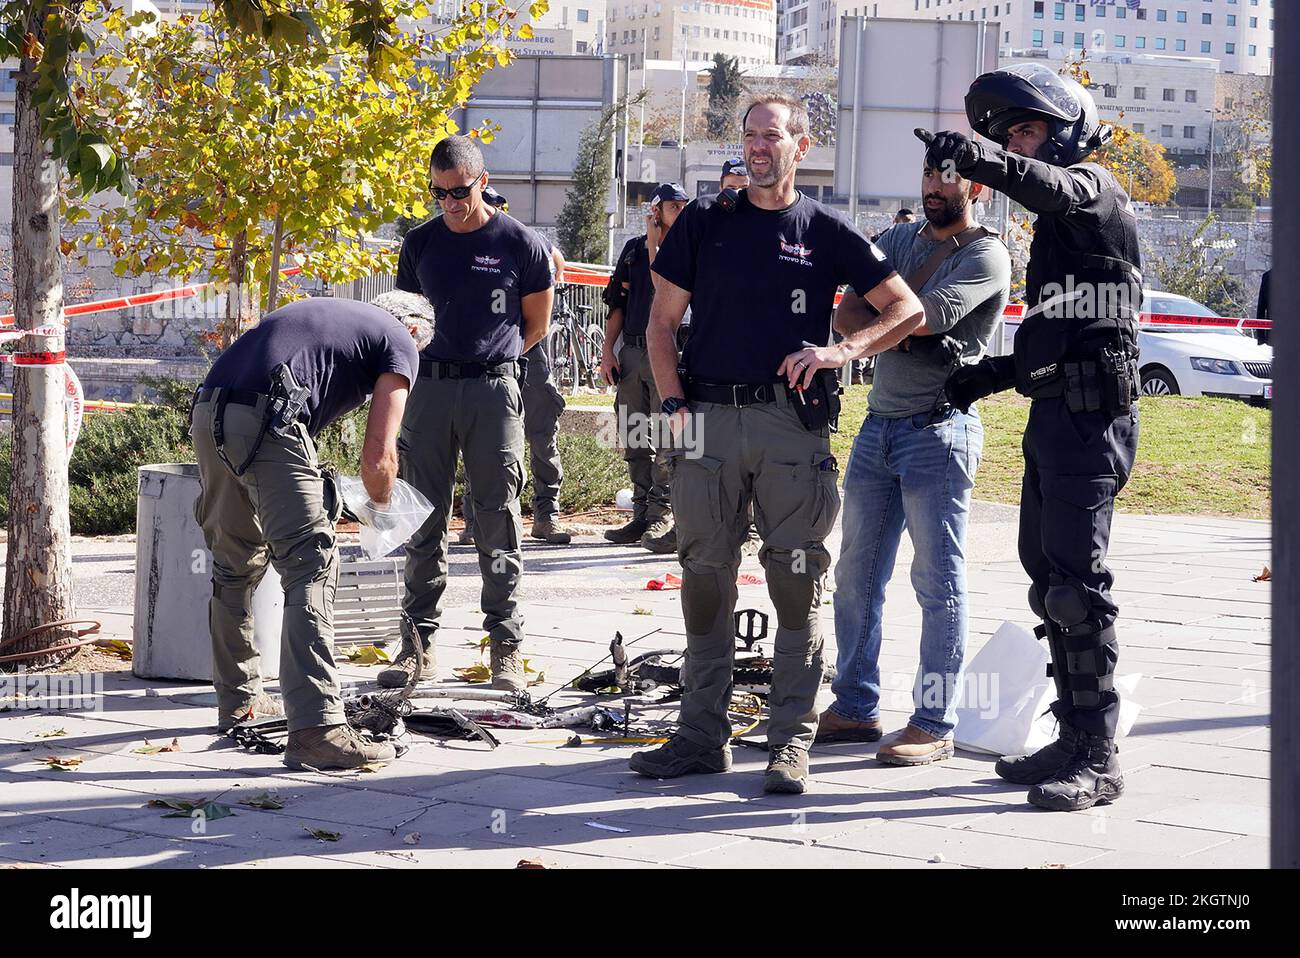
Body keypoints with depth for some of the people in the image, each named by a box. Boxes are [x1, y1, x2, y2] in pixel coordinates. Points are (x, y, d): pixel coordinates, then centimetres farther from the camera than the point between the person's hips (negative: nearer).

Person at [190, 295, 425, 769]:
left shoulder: (328, 313, 34)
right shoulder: (400, 345, 13)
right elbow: (377, 455, 6)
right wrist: (380, 507, 28)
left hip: (208, 413, 8)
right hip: (266, 422, -8)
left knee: (235, 565, 21)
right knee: (310, 568, -7)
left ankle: (238, 701, 34)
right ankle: (315, 729, -15)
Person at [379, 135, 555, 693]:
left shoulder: (521, 245, 1)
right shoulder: (419, 243, 10)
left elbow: (536, 324, 10)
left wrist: (488, 358, 9)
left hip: (494, 390, -3)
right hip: (429, 389, 3)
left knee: (498, 522, -1)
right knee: (424, 520, 5)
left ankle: (506, 647, 4)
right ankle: (419, 641, 11)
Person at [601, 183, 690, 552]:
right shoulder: (633, 249, 15)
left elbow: (663, 287, -15)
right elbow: (617, 303, 15)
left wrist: (654, 241, -7)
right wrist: (608, 352, 7)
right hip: (631, 352, 5)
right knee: (634, 439, 8)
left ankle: (662, 515, -7)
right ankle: (642, 514, 14)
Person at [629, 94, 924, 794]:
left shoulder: (827, 231, 7)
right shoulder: (704, 221, 11)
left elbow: (908, 310, 5)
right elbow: (661, 323, 11)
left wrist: (842, 349, -11)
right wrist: (675, 404, -2)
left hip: (793, 423, -1)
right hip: (710, 420, 2)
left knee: (797, 580, -2)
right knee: (705, 576, 5)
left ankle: (790, 741, 5)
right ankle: (702, 735, 13)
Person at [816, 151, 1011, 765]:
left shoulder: (985, 256, -7)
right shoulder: (897, 241, 15)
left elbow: (918, 316, -22)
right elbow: (846, 315, 1)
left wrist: (870, 320, -11)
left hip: (939, 431, -7)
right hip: (878, 425, 7)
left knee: (938, 580, -4)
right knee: (856, 574, 10)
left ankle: (935, 725, 1)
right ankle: (854, 708, 20)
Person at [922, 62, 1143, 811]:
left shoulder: (1092, 186, -4)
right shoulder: (1059, 222, 24)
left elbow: (1049, 186, -31)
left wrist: (980, 158, -47)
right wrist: (988, 376, 18)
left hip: (1090, 416, -10)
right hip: (1056, 413, 10)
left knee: (1077, 582, -11)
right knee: (1049, 578, 12)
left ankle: (1099, 758, -7)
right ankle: (1076, 740, 20)